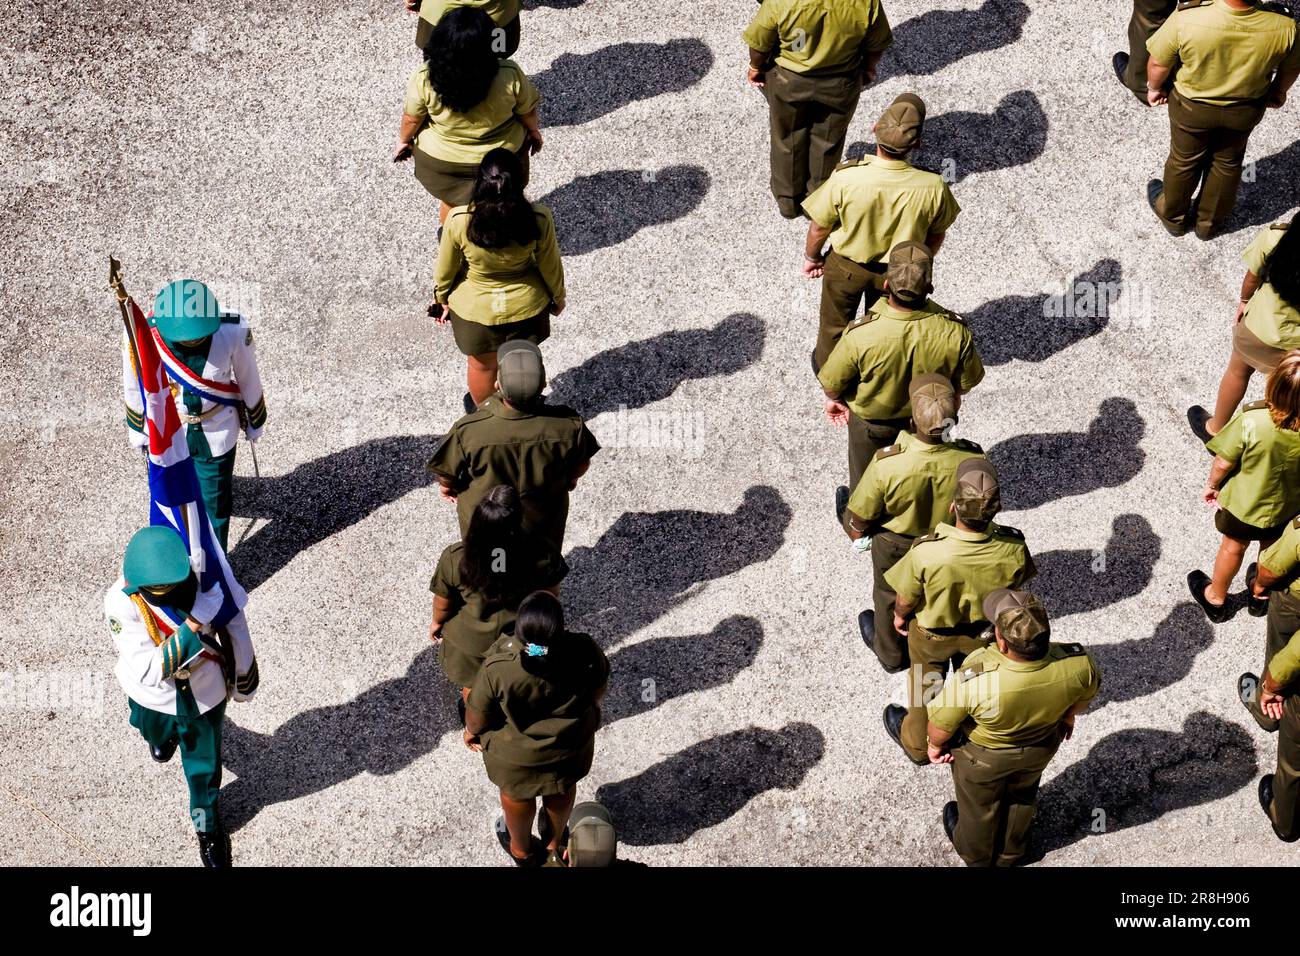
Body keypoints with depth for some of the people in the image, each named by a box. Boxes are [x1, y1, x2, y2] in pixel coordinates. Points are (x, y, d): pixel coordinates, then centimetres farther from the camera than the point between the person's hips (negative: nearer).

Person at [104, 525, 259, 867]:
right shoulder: (121, 602, -37)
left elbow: (233, 621, -9)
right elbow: (148, 672, -40)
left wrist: (244, 676, 4)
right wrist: (194, 623, -47)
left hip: (205, 693, 0)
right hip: (154, 697, 0)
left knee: (204, 767, 20)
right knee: (157, 735, 35)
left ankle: (208, 827, 50)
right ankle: (164, 737, 73)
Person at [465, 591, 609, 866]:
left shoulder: (498, 666, -36)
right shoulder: (584, 651, -30)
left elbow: (477, 715, -18)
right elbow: (599, 686, -9)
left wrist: (472, 732, 5)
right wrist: (591, 712, 13)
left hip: (517, 752, -2)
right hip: (572, 744, 2)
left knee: (517, 793, 29)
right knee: (562, 788, 31)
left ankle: (521, 849, 56)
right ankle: (554, 844, 57)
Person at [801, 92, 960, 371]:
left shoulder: (845, 179, -35)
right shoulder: (933, 187, -31)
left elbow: (820, 227, -18)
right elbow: (936, 235, -11)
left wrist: (811, 257, 3)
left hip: (846, 267, -1)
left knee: (835, 321, 30)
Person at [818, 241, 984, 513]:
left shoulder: (860, 335, -39)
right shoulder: (954, 332, -34)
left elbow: (831, 382, -21)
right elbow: (968, 380, -14)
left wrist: (834, 399, 3)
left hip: (871, 420, -2)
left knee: (864, 473, 30)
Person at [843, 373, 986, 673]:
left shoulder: (887, 464, -42)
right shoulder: (971, 459, -36)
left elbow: (860, 514, -23)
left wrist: (857, 530, 2)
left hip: (895, 545, -2)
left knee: (890, 596, 30)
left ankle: (890, 653, 57)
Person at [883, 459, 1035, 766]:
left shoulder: (926, 553, -43)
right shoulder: (1013, 550, -35)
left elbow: (906, 599, -22)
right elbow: (1013, 590, -11)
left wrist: (900, 615, 2)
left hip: (931, 633, -2)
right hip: (981, 631, 2)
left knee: (925, 685, 29)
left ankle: (917, 743, 56)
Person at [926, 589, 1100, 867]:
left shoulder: (975, 680, -43)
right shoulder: (1077, 663, -34)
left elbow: (939, 725, -24)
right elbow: (1088, 690, -9)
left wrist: (936, 744, 0)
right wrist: (1069, 714, 14)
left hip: (983, 754, -3)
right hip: (1041, 747, 3)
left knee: (978, 802, 29)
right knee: (1021, 795, 33)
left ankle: (976, 853, 58)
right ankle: (1010, 852, 60)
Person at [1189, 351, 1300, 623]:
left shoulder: (1251, 421, -39)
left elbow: (1224, 462, -23)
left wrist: (1212, 485, -1)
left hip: (1245, 503, -2)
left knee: (1233, 547, 27)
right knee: (1272, 548, 32)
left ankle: (1216, 598, 51)